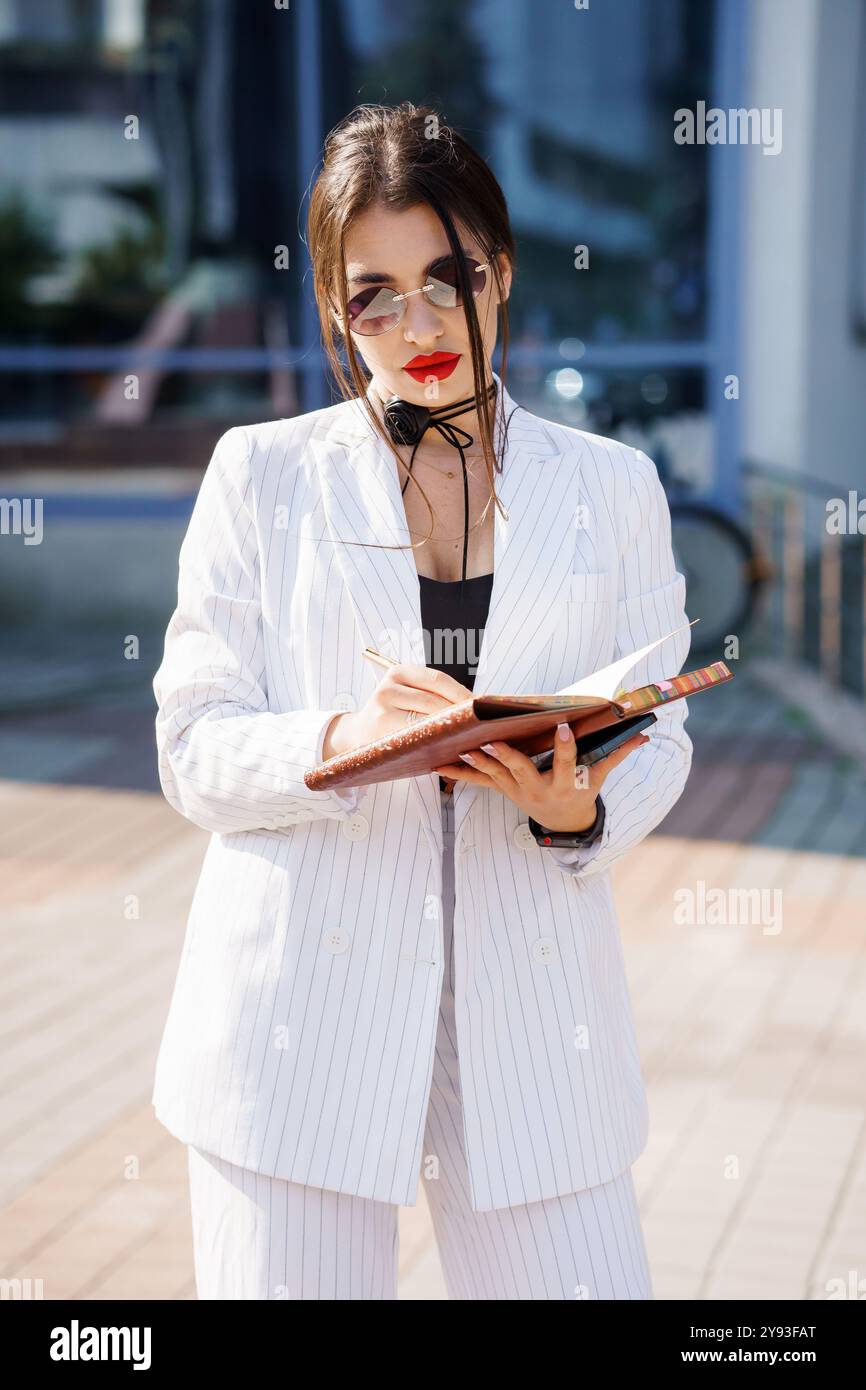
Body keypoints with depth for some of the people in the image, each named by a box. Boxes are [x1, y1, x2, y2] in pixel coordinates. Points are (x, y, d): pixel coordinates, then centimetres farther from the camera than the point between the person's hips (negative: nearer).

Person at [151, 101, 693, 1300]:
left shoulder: (610, 487, 10)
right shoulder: (261, 473, 5)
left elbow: (657, 739, 8)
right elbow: (193, 751, 0)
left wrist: (579, 809, -14)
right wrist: (337, 742, -20)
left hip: (533, 1020, 2)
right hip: (300, 1020, -1)